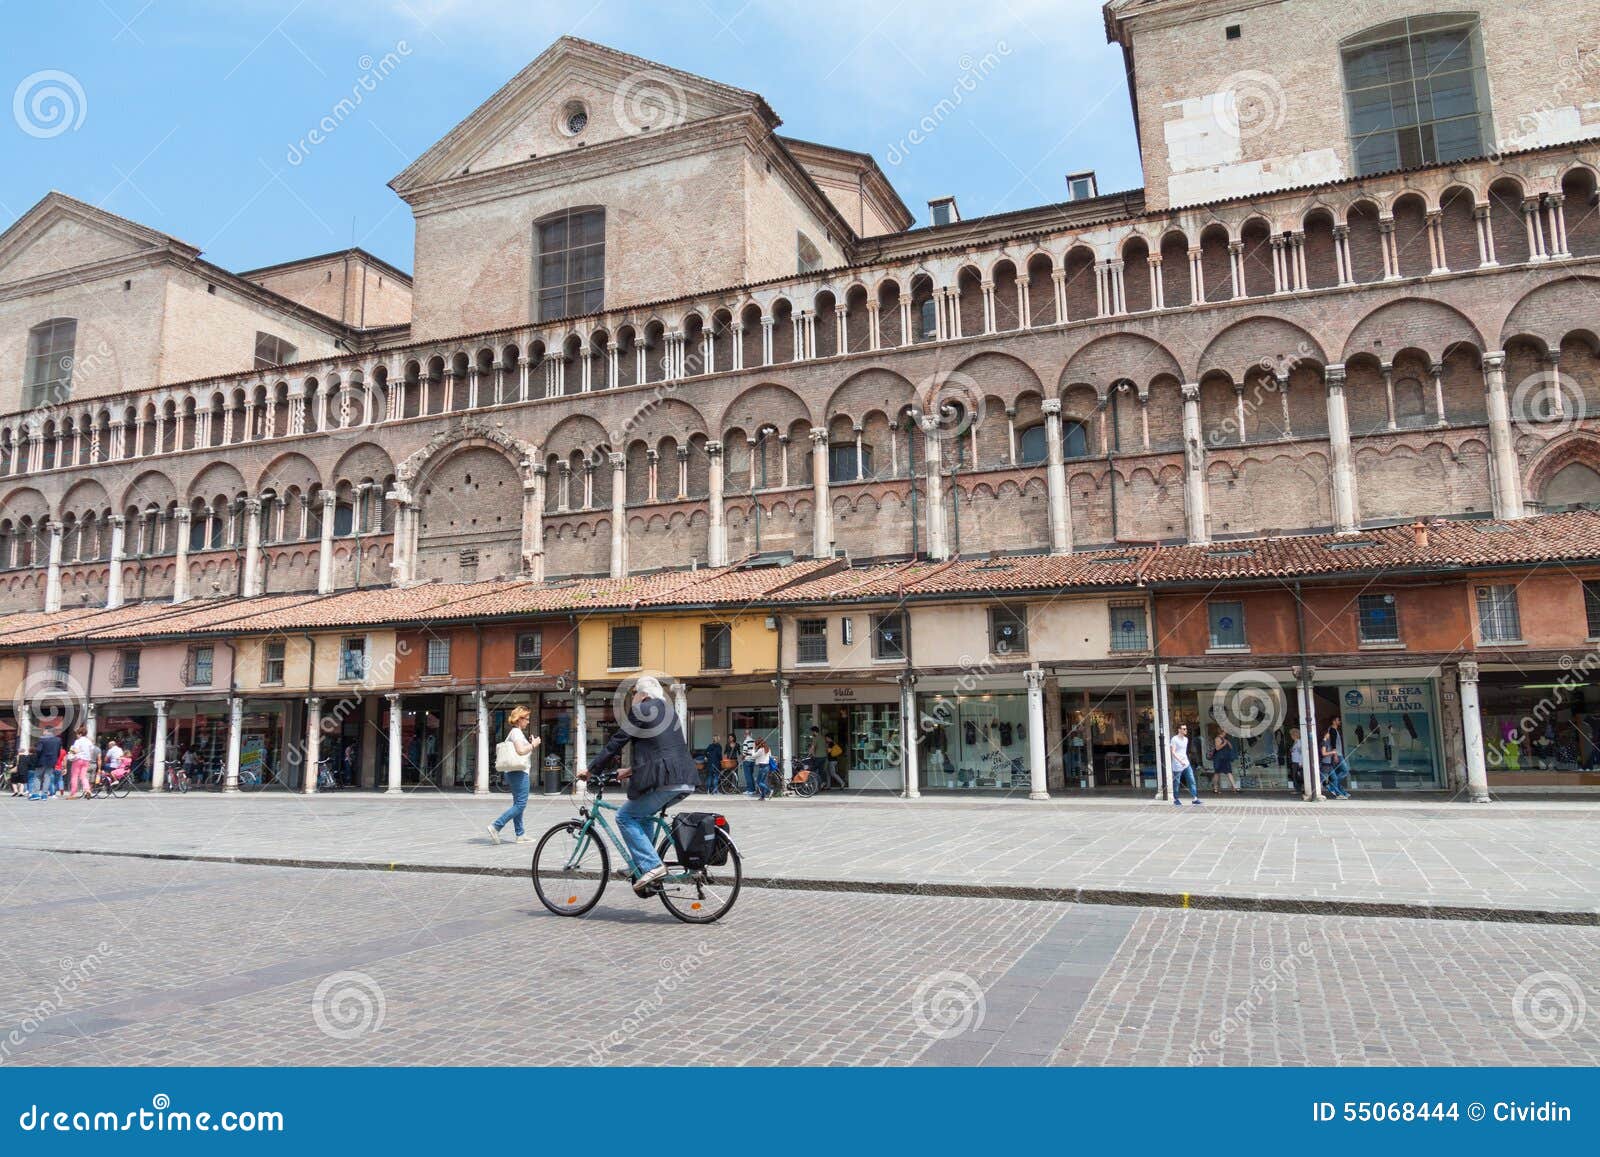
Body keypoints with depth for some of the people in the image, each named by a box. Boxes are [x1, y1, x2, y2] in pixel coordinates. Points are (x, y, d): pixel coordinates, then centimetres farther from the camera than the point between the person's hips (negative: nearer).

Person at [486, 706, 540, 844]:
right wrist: (533, 745, -8)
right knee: (520, 804, -11)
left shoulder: (513, 732, 20)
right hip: (519, 771, -11)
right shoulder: (516, 731, -11)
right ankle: (496, 826, -15)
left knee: (518, 804, 11)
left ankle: (520, 834, 13)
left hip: (514, 772, 11)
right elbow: (520, 750, -22)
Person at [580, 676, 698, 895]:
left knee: (625, 816, 5)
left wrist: (591, 769, 9)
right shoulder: (668, 711, 23)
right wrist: (631, 770, 32)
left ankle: (652, 866, -6)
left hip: (664, 781, -9)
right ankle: (644, 866, 24)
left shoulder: (641, 711, -2)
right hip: (685, 781, 9)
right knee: (642, 814, 27)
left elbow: (616, 743, 0)